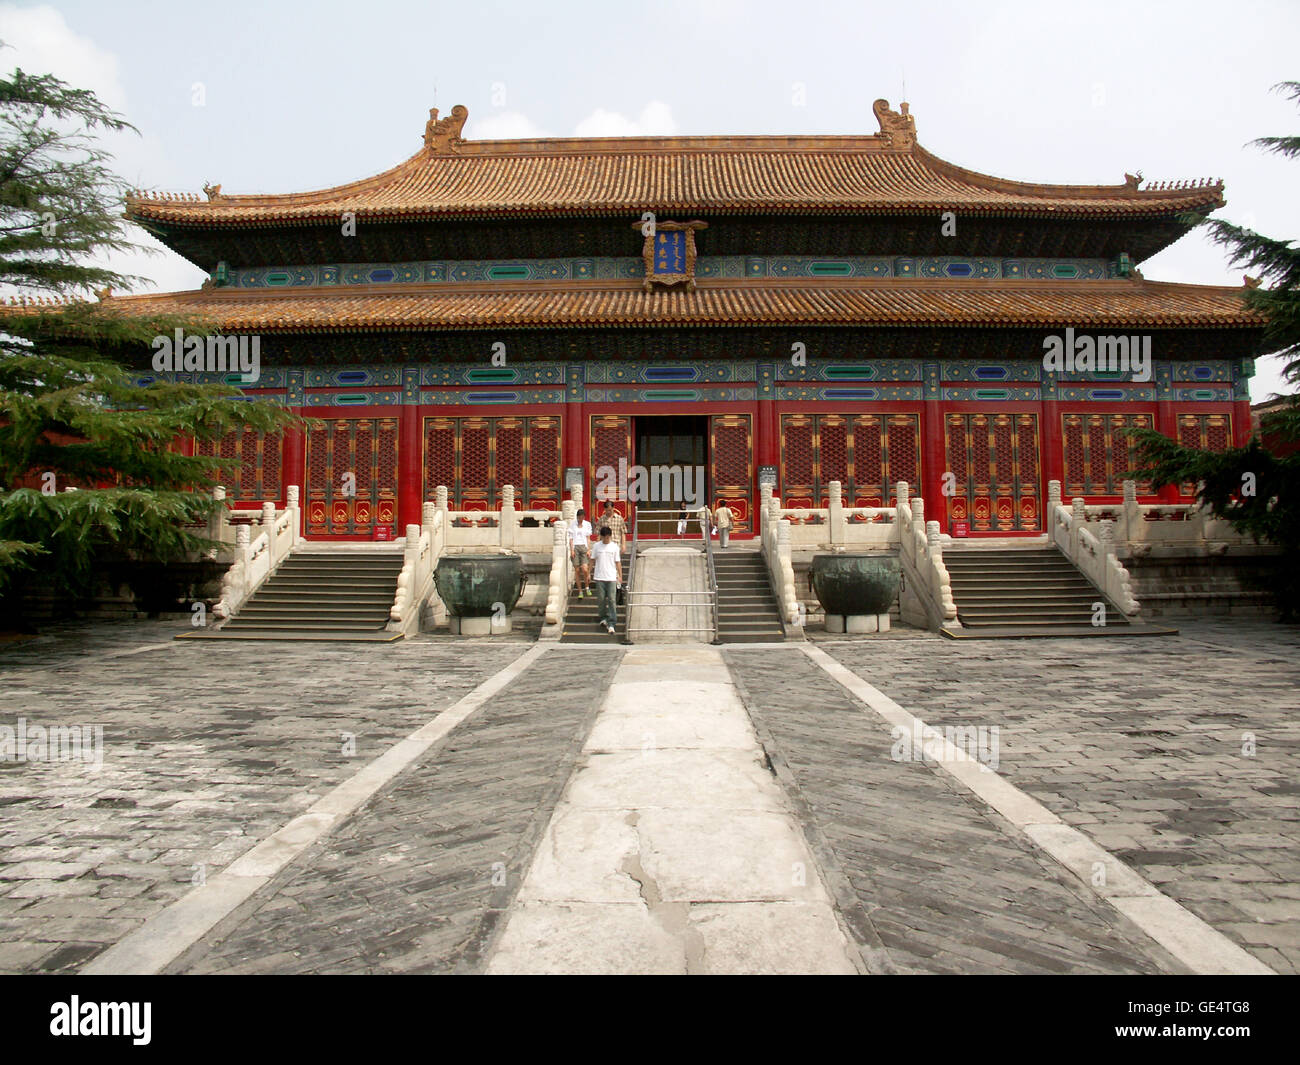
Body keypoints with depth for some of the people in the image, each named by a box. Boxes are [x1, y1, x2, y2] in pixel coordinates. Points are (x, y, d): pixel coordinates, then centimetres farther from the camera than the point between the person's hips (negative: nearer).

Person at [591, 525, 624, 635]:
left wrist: (620, 575, 4)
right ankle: (603, 618, 27)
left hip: (612, 578, -1)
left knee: (612, 600, -6)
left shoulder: (614, 547, 1)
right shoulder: (596, 546, 3)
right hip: (600, 577, 1)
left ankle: (612, 624, -7)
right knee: (601, 599, 7)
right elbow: (592, 560, 9)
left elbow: (618, 562, 6)